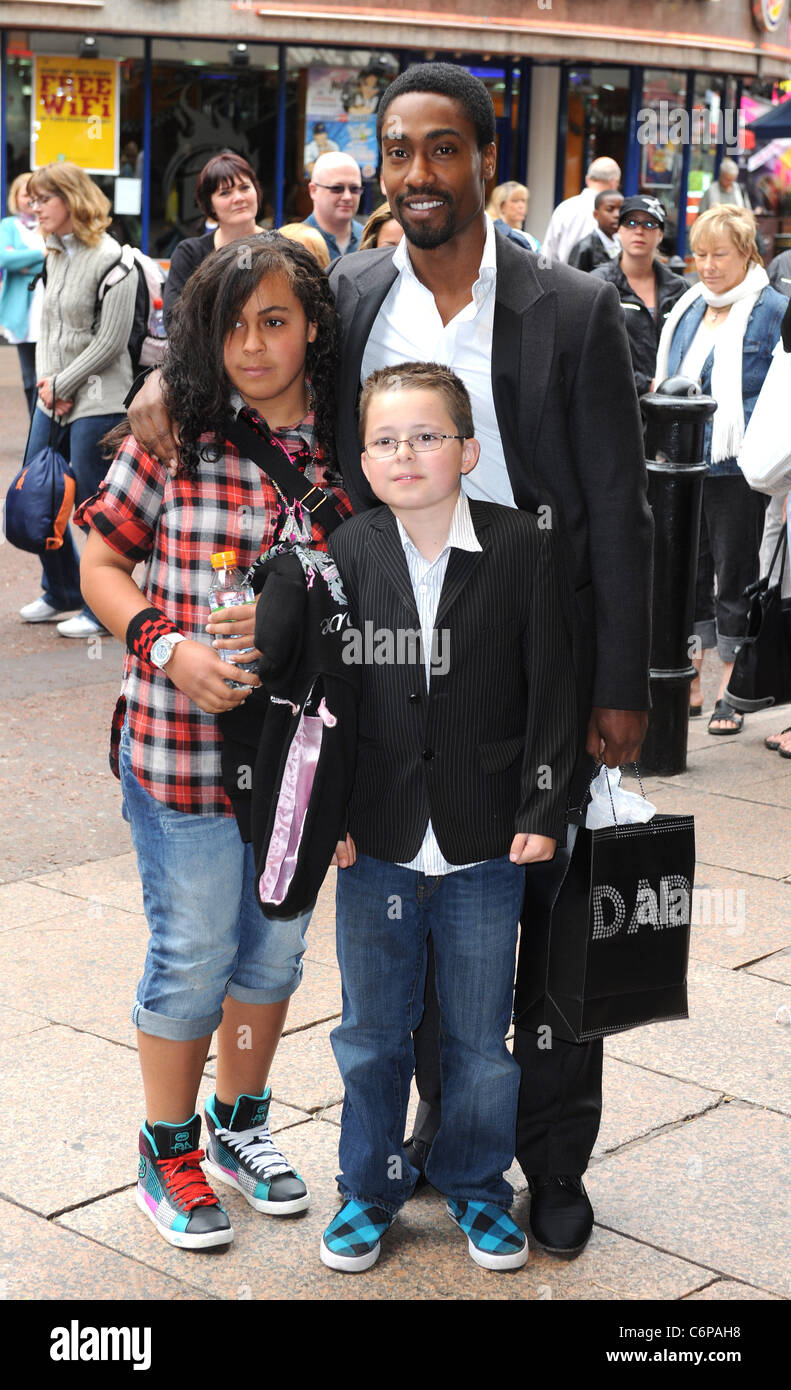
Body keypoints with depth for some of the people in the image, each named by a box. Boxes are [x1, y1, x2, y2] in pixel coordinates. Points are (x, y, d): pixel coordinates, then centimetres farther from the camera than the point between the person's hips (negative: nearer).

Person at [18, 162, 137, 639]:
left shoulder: (110, 259, -14)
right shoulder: (55, 254, 12)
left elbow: (111, 341, -16)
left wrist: (62, 385, -12)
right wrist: (46, 380, -1)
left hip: (97, 399, -9)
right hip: (53, 396, 9)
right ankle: (61, 593, 30)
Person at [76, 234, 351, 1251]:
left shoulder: (349, 450, 0)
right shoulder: (171, 435, -7)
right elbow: (102, 564, 0)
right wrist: (167, 644, -16)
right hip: (181, 741, -3)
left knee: (275, 945, 17)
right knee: (193, 955, 7)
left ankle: (240, 1122, 39)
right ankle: (168, 1150, 27)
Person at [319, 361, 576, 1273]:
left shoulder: (523, 549, -8)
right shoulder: (347, 554, -3)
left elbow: (551, 690, -4)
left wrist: (543, 810, -6)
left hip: (487, 850, -1)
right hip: (377, 846, 1)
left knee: (480, 1035, 13)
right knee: (372, 1031, 14)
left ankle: (476, 1184, 33)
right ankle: (370, 1187, 33)